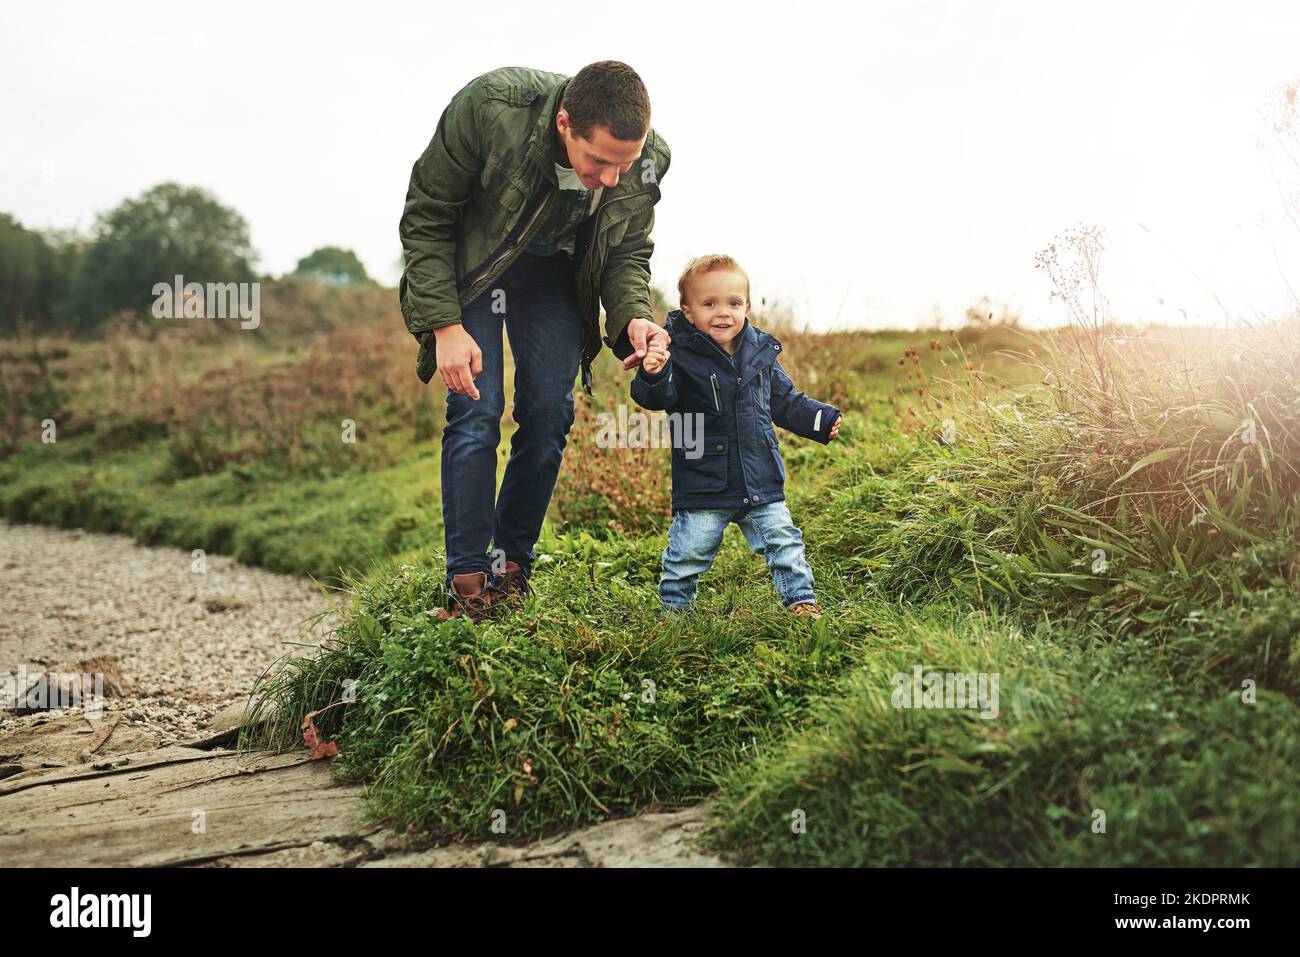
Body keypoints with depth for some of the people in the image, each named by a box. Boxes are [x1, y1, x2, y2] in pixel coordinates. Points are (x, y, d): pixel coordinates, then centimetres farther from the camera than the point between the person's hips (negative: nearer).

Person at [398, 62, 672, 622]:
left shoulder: (646, 159, -25)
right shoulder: (490, 107, -35)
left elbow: (627, 254, -8)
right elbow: (426, 217, -21)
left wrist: (634, 317, -29)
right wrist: (444, 324, -27)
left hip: (554, 269, 3)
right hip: (470, 260, -2)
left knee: (549, 412, -6)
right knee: (476, 408, -14)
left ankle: (512, 567, 9)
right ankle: (466, 582, -6)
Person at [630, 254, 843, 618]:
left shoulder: (761, 354, 5)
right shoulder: (681, 356, -11)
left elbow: (786, 402, 18)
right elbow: (657, 397, -24)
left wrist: (821, 419, 10)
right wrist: (653, 375, -44)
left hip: (762, 483, 4)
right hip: (703, 486, -4)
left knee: (783, 540, 10)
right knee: (689, 552, 4)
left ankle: (801, 600, 24)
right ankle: (673, 608, 25)